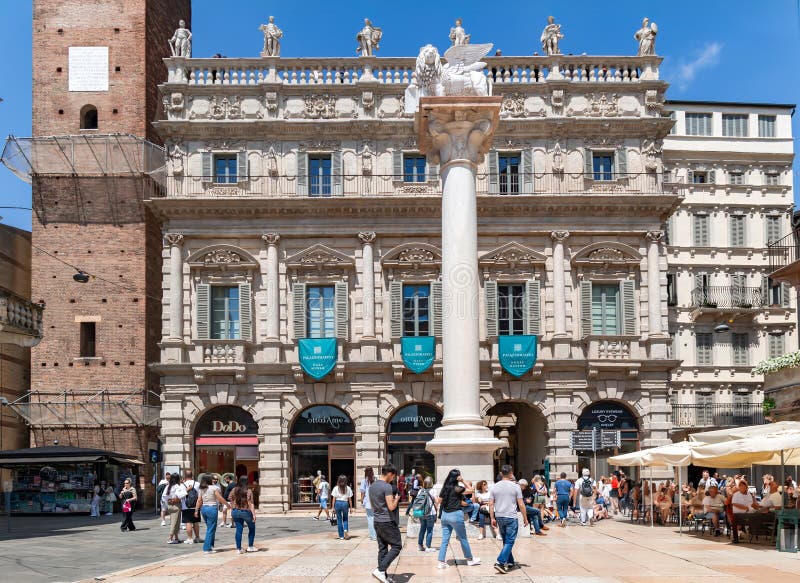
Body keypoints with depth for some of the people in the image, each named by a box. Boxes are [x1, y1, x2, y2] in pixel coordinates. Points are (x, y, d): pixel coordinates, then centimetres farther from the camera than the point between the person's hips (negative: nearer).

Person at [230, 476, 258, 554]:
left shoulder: (234, 490, 0)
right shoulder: (248, 491, -13)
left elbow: (231, 503, 6)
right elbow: (250, 504, -16)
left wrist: (232, 513, 15)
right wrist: (254, 514, -13)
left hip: (236, 512, 4)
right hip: (246, 512, -4)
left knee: (239, 529, 8)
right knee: (252, 528, 16)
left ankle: (238, 549, 6)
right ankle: (250, 547, 19)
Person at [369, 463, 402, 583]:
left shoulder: (372, 486, 11)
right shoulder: (387, 487, -16)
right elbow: (391, 507, -20)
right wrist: (396, 499, 0)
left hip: (377, 521, 8)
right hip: (387, 522, -8)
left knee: (382, 549, 12)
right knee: (396, 546, 0)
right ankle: (380, 570, -9)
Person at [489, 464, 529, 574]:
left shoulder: (494, 487, 3)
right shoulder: (515, 487, -7)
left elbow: (491, 504, 1)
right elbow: (521, 504, -6)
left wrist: (492, 518, 8)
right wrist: (525, 518, 3)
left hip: (499, 517, 5)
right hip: (511, 517, -5)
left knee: (506, 541, 17)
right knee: (509, 541, -2)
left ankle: (510, 563, 24)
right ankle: (500, 562, -15)